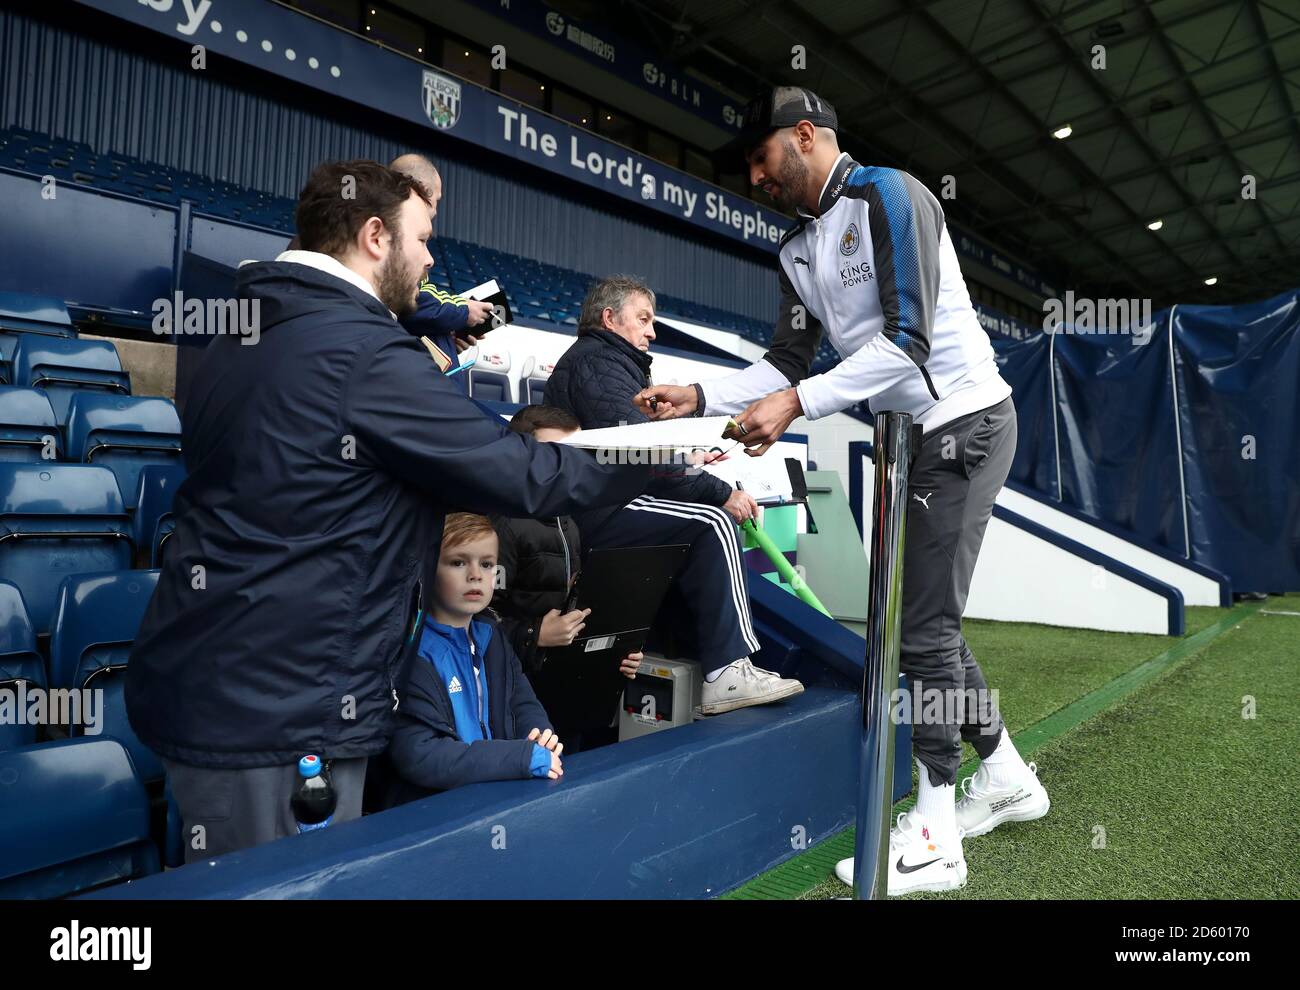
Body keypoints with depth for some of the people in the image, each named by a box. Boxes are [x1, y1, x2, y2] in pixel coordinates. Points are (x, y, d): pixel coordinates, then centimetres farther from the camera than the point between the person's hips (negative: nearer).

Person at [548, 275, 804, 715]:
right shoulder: (596, 362, -6)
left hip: (598, 509, 11)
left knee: (712, 531, 6)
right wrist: (721, 492, -18)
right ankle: (728, 673, -24)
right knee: (713, 522, -21)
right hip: (597, 511, -11)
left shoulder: (608, 362, 28)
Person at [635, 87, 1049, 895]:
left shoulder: (888, 195, -13)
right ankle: (1006, 776, 30)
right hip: (909, 435, 9)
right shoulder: (799, 250, 12)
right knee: (926, 618, 12)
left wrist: (797, 404, -28)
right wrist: (702, 398, -4)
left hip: (965, 421, -8)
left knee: (925, 627, -7)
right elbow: (788, 361, 9)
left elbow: (908, 340, -23)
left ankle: (933, 838, 6)